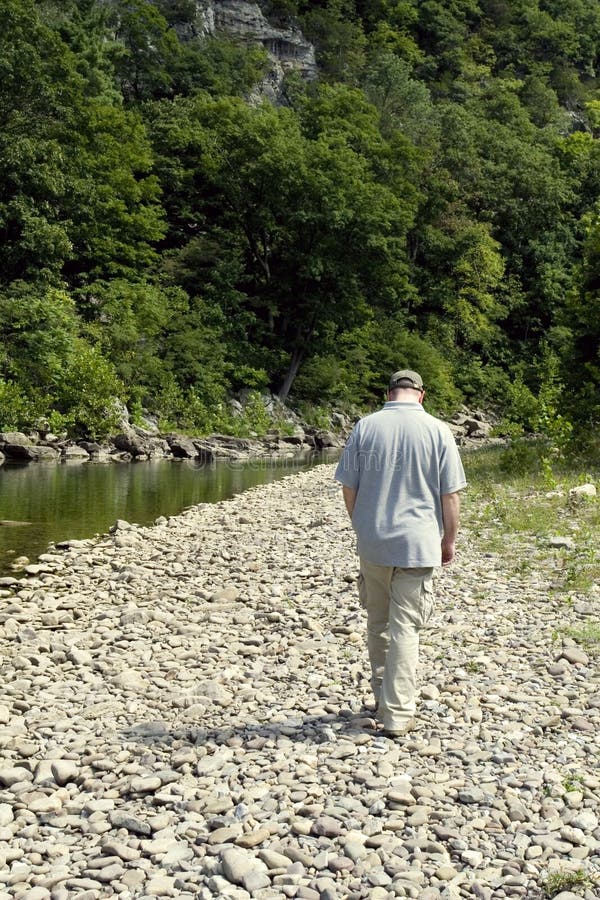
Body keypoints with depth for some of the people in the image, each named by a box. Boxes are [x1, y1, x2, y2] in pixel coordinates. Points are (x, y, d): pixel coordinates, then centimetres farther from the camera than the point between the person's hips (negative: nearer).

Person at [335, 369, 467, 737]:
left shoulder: (365, 427, -1)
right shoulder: (438, 431, -6)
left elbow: (348, 488, 3)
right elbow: (450, 494, -5)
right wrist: (450, 539, 8)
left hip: (372, 542, 2)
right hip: (417, 544, -2)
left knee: (378, 623, 17)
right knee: (405, 628, 2)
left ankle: (383, 696, 30)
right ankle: (398, 714, 4)